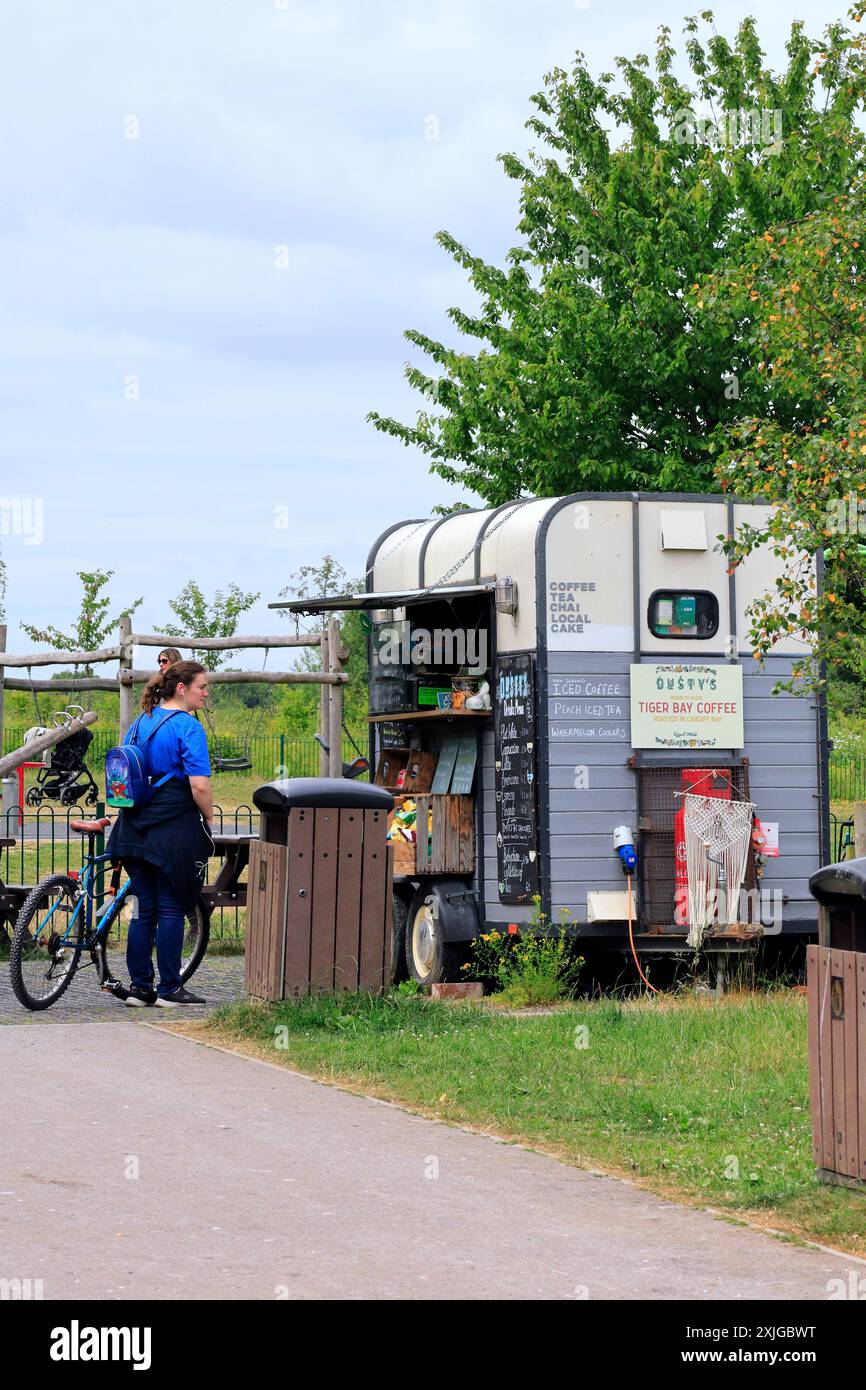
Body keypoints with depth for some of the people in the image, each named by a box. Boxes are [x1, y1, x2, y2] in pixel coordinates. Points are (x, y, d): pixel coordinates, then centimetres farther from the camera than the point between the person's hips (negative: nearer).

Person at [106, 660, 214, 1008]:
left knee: (144, 909, 11)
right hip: (175, 829, -7)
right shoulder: (187, 727, -12)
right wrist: (209, 819, -3)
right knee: (171, 908, 1)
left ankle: (138, 986, 13)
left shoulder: (140, 724, 11)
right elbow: (199, 786, -19)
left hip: (137, 829, 7)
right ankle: (169, 989, 5)